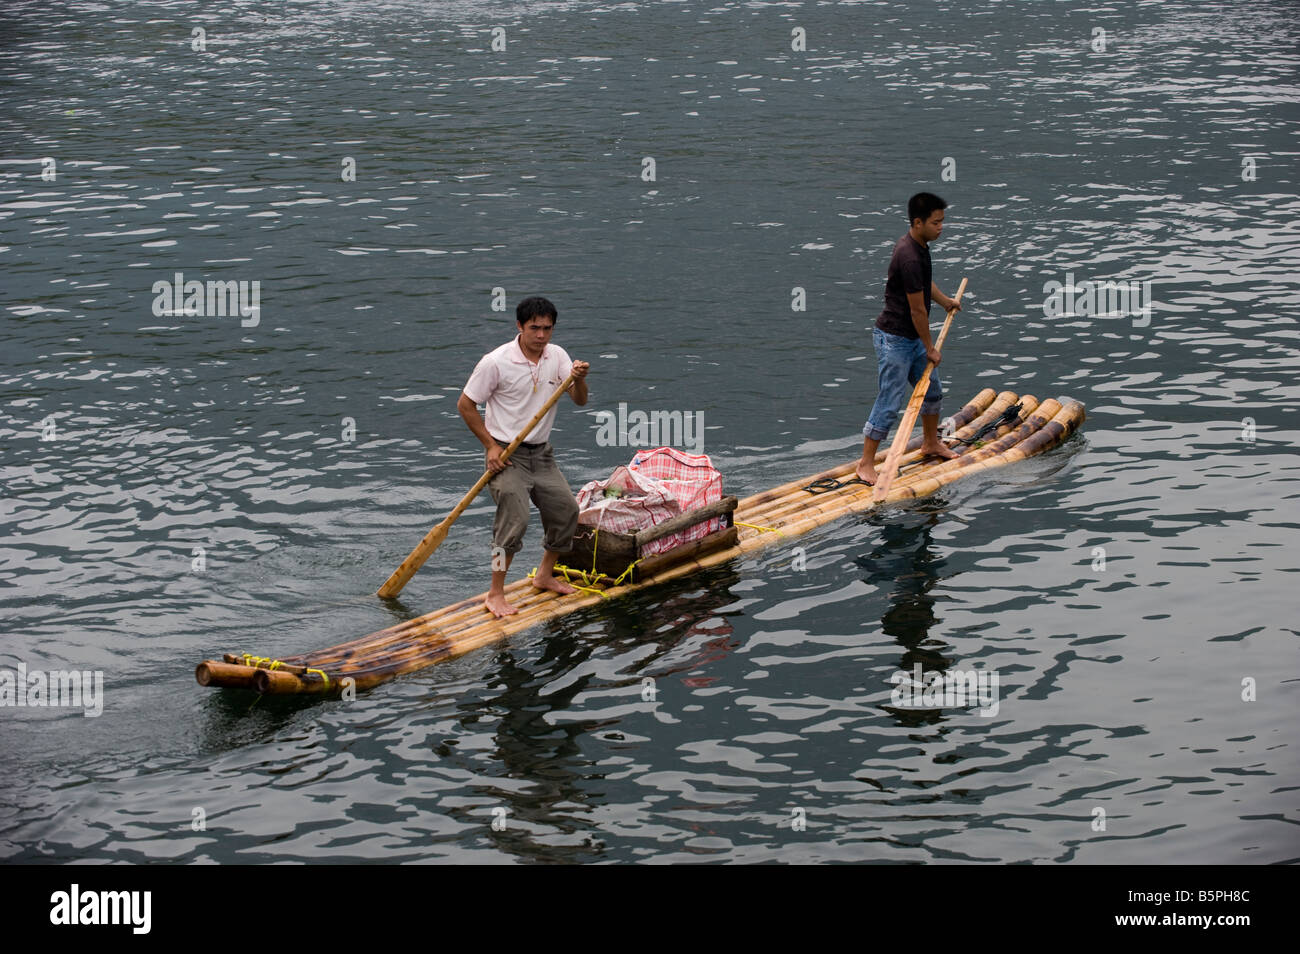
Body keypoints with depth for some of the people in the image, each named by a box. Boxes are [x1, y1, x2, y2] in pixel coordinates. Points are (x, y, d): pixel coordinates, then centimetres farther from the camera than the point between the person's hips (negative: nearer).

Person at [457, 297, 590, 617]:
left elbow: (580, 401, -3)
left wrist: (579, 380, -25)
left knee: (566, 510, 10)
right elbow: (465, 405, -9)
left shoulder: (557, 356, 0)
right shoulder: (496, 362, -16)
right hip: (507, 455, -6)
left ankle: (544, 576, 30)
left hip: (541, 453, 7)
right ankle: (495, 594, -7)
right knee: (515, 520, -16)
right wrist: (491, 446, -12)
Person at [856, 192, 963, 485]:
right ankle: (866, 464, 1)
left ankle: (930, 443, 43)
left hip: (913, 338, 10)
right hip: (894, 339, -10)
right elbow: (917, 310, -21)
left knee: (932, 391, 22)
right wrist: (930, 348, -12)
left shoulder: (919, 246, 4)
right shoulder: (909, 257, -28)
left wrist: (945, 301, 41)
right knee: (889, 404, -6)